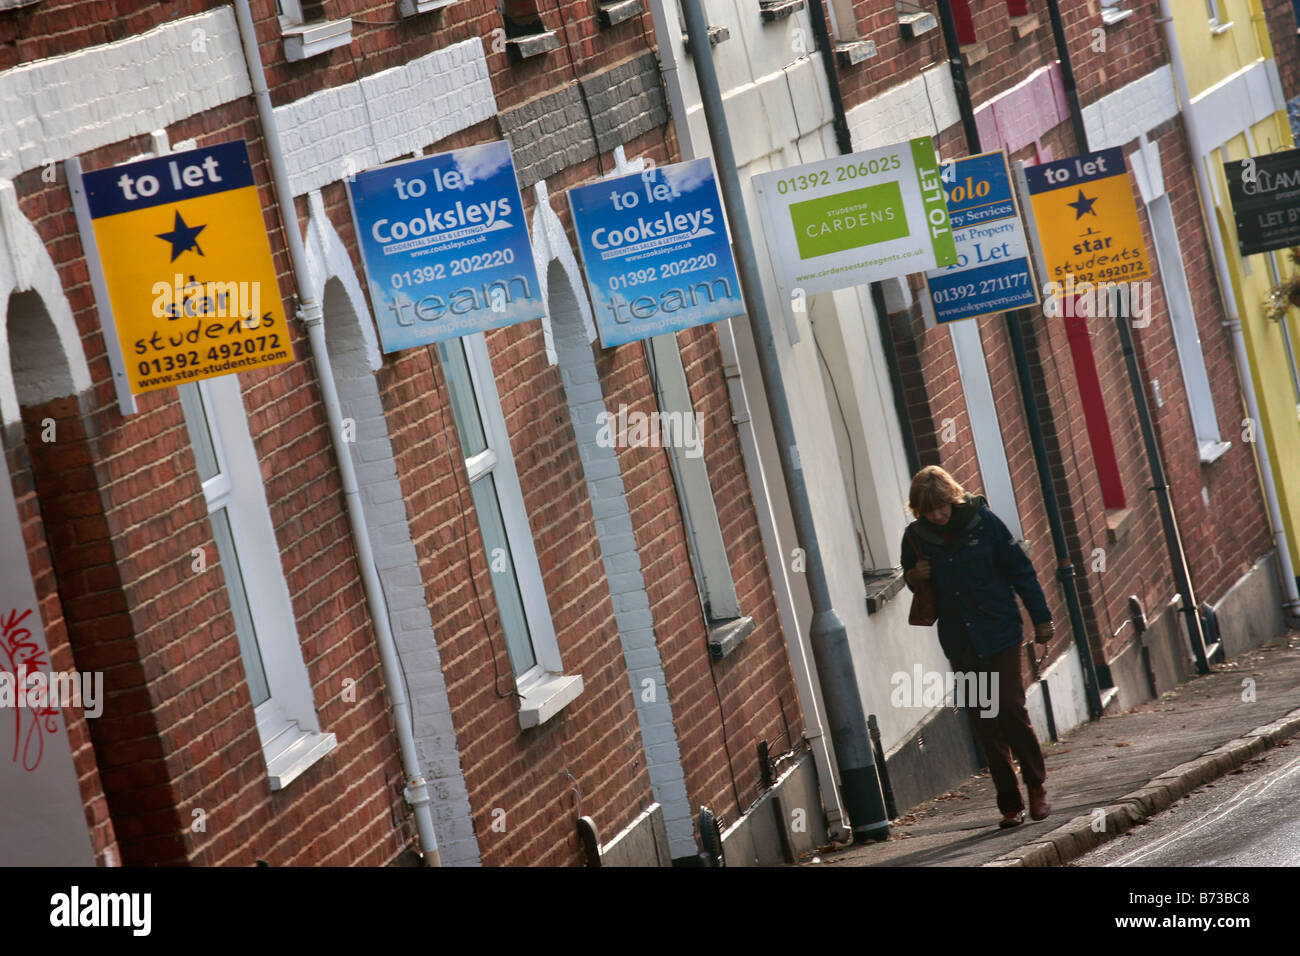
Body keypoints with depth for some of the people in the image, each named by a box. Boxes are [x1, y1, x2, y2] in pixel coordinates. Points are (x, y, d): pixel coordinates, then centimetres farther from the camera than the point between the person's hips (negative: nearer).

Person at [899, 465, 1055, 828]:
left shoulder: (982, 522, -7)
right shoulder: (916, 537, -1)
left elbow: (1020, 570, 0)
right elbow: (911, 579, 16)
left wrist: (1041, 618, 1)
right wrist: (914, 577, -8)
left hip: (999, 634, -3)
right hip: (961, 645, 3)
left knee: (1012, 711, -8)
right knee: (986, 725, 3)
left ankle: (1037, 787, 10)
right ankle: (1010, 804, 9)